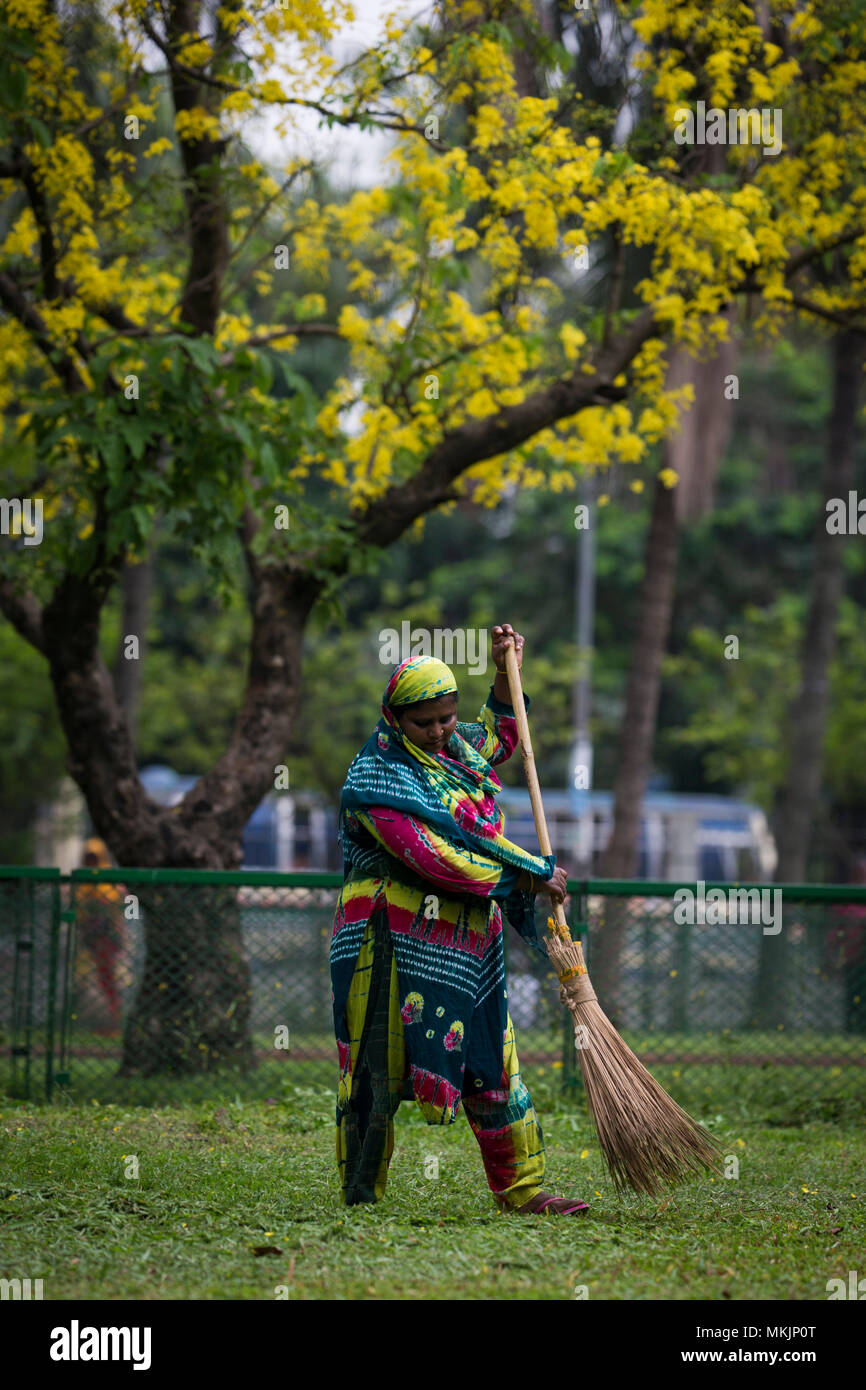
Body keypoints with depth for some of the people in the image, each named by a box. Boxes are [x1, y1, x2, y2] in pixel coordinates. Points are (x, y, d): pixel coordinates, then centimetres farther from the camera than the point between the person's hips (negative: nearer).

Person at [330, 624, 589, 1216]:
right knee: (378, 1070, -3)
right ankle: (360, 1201, 6)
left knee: (493, 1064, 8)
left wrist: (506, 674, 22)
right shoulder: (378, 776, -14)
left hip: (466, 941, 8)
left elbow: (498, 739, 37)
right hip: (393, 943, -7)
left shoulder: (455, 746, 11)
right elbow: (434, 859, -23)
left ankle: (521, 1190, 14)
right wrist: (527, 874, -17)